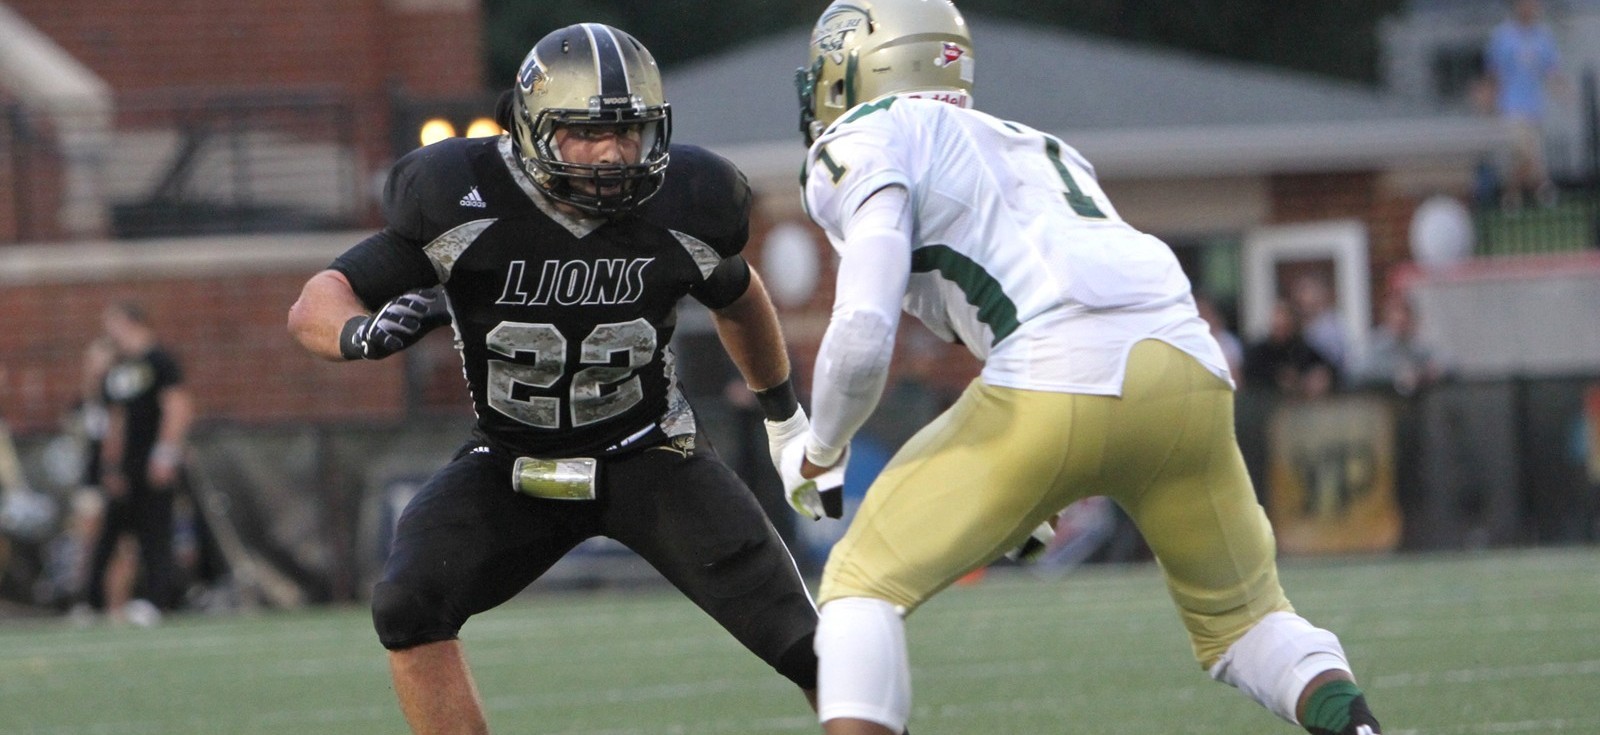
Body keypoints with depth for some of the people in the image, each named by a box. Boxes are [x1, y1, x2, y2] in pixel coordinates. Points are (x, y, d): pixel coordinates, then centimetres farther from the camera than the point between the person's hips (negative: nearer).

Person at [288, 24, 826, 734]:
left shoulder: (683, 207, -15)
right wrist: (366, 332, -42)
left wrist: (787, 418, 23)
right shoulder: (466, 202, -21)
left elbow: (736, 297, 10)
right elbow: (316, 305, -17)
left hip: (651, 454, 0)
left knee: (800, 640, -13)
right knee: (409, 606, -22)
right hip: (511, 458, 0)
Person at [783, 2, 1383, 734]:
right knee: (1240, 618, 25)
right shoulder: (1033, 146, 33)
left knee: (865, 585, 8)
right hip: (1189, 369, 6)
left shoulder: (868, 145, 9)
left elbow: (863, 336, -3)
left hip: (1058, 377, -6)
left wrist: (819, 452, 16)